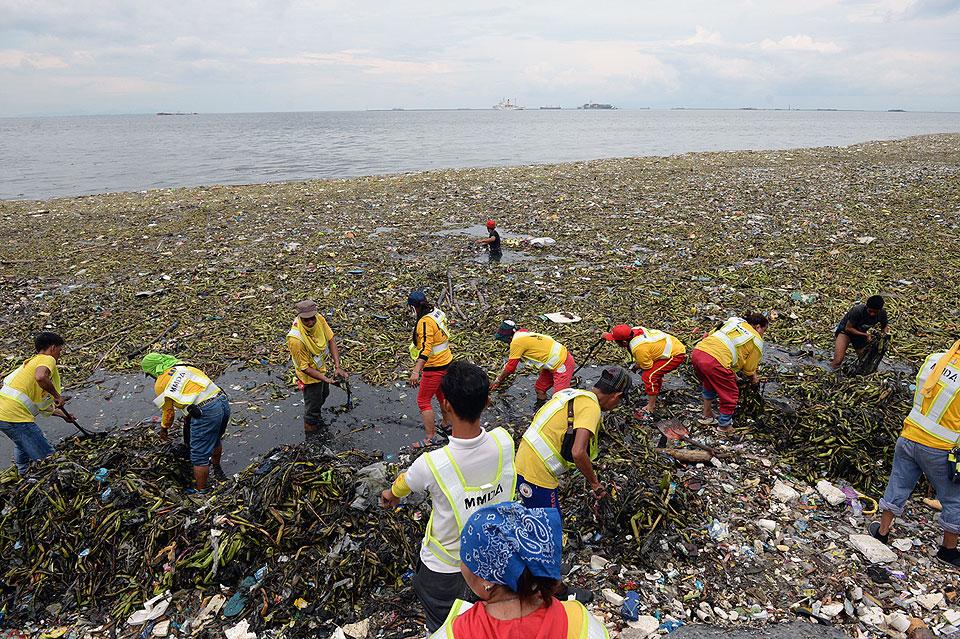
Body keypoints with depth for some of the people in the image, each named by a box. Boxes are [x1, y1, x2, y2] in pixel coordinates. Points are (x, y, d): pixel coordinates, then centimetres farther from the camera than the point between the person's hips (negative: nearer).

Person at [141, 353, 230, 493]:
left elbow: (168, 411, 18)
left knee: (199, 456, 9)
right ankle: (217, 469, 56)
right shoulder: (184, 366, 22)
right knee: (215, 440, 33)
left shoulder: (160, 384, 7)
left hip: (206, 413, -7)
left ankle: (200, 491, 21)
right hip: (223, 401, 7)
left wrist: (164, 428, 39)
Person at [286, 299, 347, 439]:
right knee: (312, 407, 14)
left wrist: (337, 366, -21)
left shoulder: (319, 319, -23)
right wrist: (326, 379, -34)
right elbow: (305, 367, -29)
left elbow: (331, 340, -13)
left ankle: (317, 418, 64)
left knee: (324, 395, 33)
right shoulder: (295, 339, -40)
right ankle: (311, 438, 41)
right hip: (309, 376, -7)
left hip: (321, 369, 7)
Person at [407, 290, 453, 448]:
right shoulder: (438, 313, 2)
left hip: (434, 367, -9)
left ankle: (431, 437, 4)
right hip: (447, 362, 9)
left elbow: (425, 349, -33)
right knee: (441, 395, 26)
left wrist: (416, 371, -39)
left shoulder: (425, 322, -24)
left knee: (423, 401, 1)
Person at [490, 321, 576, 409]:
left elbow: (510, 367, -11)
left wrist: (499, 380, 3)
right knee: (539, 389, 18)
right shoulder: (522, 335, 7)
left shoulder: (516, 342, -20)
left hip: (562, 364, -10)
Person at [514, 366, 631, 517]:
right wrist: (595, 484, -12)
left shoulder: (572, 393, 11)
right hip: (538, 475, -9)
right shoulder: (592, 407, -16)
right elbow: (578, 453, -27)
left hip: (523, 462, 9)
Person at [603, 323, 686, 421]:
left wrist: (636, 366, 4)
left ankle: (650, 408, -8)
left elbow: (648, 366, -16)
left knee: (649, 375, -16)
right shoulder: (635, 330, -8)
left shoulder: (638, 349, -31)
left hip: (676, 354, -10)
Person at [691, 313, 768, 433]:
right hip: (715, 362, -7)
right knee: (730, 394, 15)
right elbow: (749, 369, 16)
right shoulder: (757, 341, 12)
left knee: (709, 384, 34)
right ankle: (724, 427, 27)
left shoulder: (734, 321, 28)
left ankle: (707, 416, 45)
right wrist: (754, 378, 42)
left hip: (697, 352, 7)